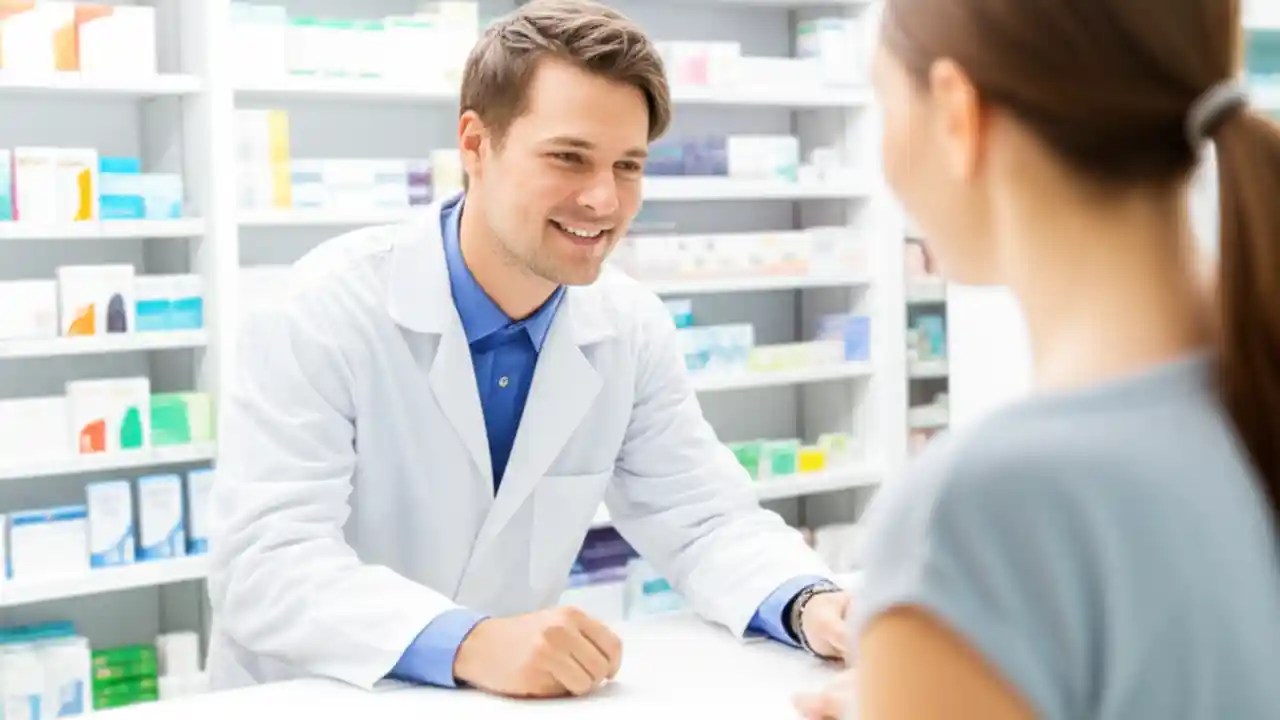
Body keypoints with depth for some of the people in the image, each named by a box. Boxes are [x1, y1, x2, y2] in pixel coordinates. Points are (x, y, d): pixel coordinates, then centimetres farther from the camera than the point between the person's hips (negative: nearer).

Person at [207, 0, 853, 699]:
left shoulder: (634, 329, -3)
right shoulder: (326, 310, -17)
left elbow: (704, 522, 1)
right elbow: (264, 564, -25)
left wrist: (809, 605, -19)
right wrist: (468, 644, -40)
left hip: (505, 697, 4)